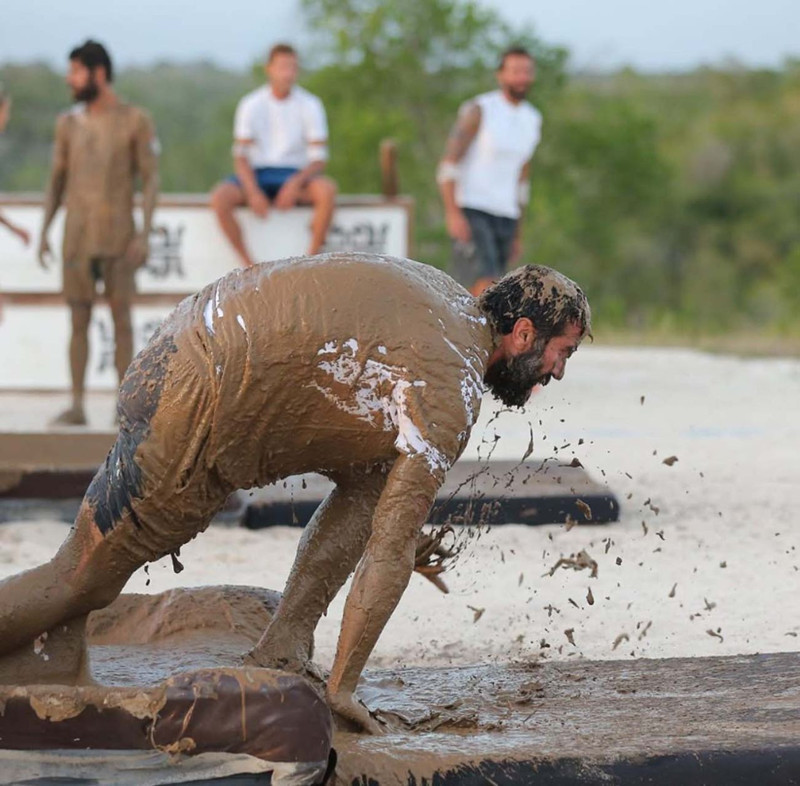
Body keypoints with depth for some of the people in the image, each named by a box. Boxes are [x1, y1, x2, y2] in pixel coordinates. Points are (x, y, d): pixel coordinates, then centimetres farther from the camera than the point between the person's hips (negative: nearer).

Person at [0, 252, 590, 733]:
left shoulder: (449, 299, 11)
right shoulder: (452, 396, -15)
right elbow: (390, 551, -15)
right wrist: (341, 689, -9)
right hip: (199, 407, -10)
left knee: (373, 479, 14)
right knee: (84, 578, -3)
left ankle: (278, 656, 9)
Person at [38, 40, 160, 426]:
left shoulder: (137, 121, -3)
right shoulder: (68, 123, 8)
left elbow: (150, 181, -5)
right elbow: (56, 182, 12)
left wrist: (144, 235, -14)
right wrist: (43, 234, 5)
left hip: (119, 236, -3)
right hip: (76, 237, 3)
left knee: (121, 317, -3)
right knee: (79, 318, 1)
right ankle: (77, 406, 3)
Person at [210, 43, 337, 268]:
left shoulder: (310, 105, 0)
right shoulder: (251, 104, 0)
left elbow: (318, 158, -3)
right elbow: (241, 156, -2)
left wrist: (295, 183, -23)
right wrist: (253, 193, -20)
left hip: (296, 175, 0)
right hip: (257, 174, 0)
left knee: (327, 189, -34)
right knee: (220, 197, -30)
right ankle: (248, 265, -21)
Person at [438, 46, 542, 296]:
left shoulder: (532, 121, 13)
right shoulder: (478, 111, -6)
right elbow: (448, 165, -10)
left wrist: (516, 235, 21)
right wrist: (453, 214, -22)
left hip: (505, 218, 6)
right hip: (471, 212, -6)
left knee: (477, 295, 5)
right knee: (485, 285, -20)